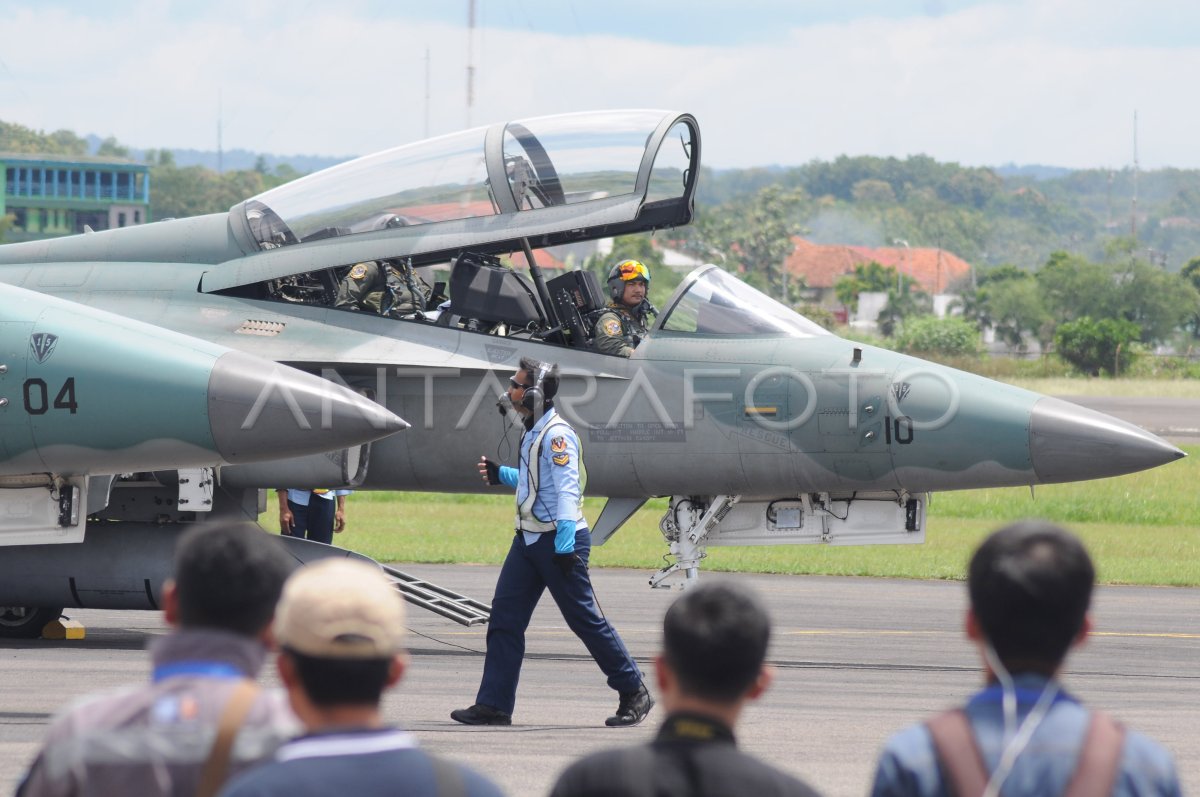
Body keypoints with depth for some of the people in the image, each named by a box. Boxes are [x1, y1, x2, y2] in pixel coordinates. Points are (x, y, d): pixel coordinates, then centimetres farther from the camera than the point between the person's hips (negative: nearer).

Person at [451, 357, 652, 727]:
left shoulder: (556, 434, -17)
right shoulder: (534, 432, 14)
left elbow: (566, 490, -22)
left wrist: (564, 545, -26)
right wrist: (500, 475, 19)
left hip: (560, 539, -10)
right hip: (529, 539, 10)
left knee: (585, 620, -2)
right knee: (504, 617, 3)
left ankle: (634, 693, 10)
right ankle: (493, 705, 3)